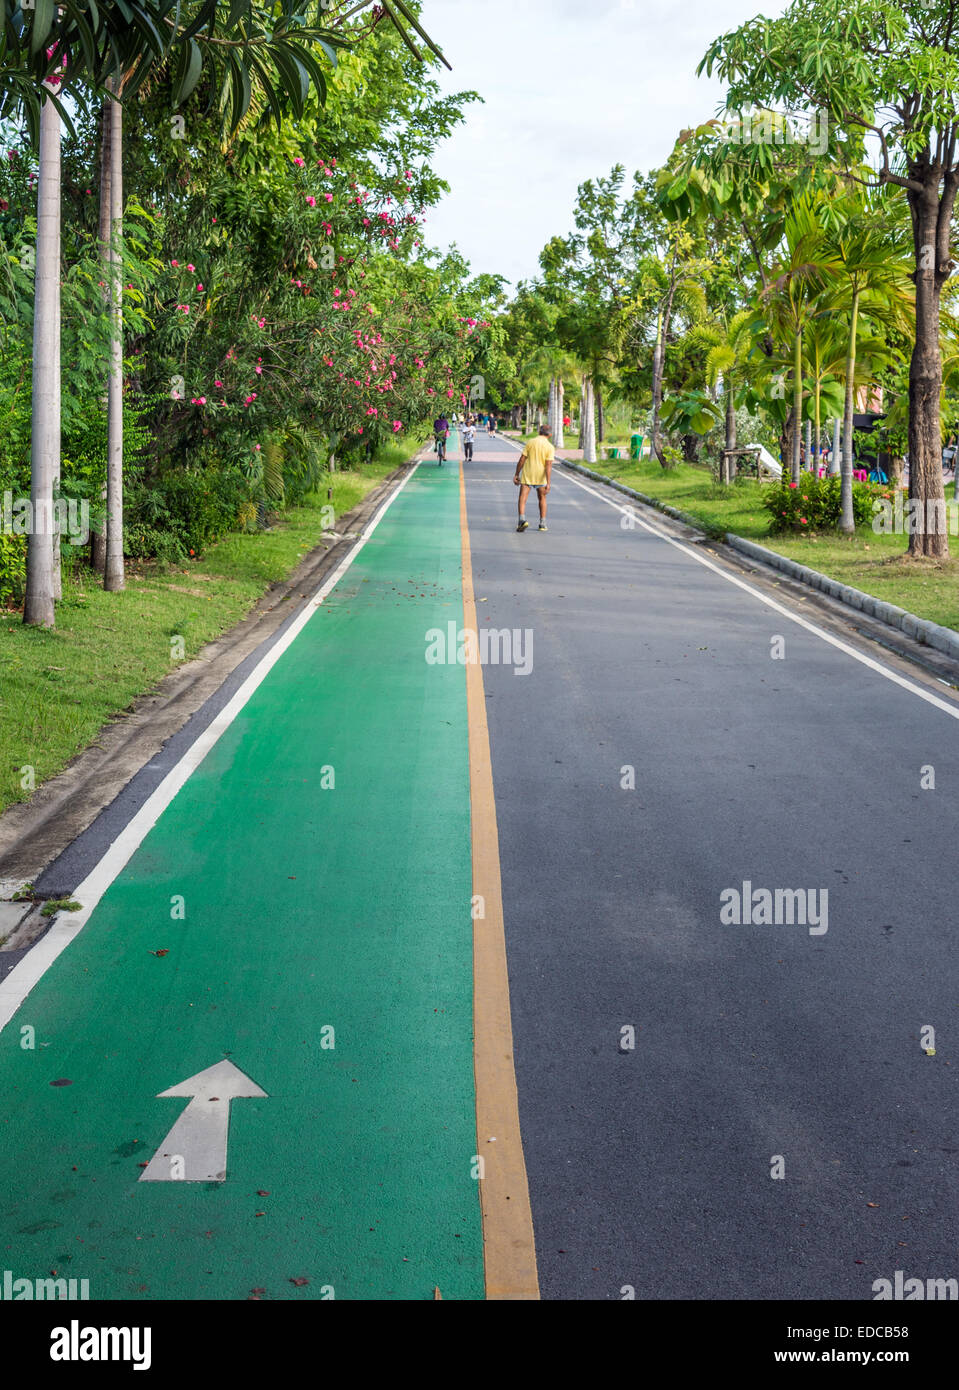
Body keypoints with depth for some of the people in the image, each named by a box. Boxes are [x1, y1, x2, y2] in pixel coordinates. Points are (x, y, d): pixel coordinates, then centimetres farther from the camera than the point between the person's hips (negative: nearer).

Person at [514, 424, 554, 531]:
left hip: (527, 475, -1)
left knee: (522, 499, -2)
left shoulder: (530, 442, -3)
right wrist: (548, 483, -16)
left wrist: (516, 474, 5)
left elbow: (522, 460, -4)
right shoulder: (550, 447, -6)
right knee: (542, 498, 20)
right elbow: (549, 465, -13)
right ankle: (542, 524, 22)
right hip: (540, 477, 1)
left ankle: (522, 520, -23)